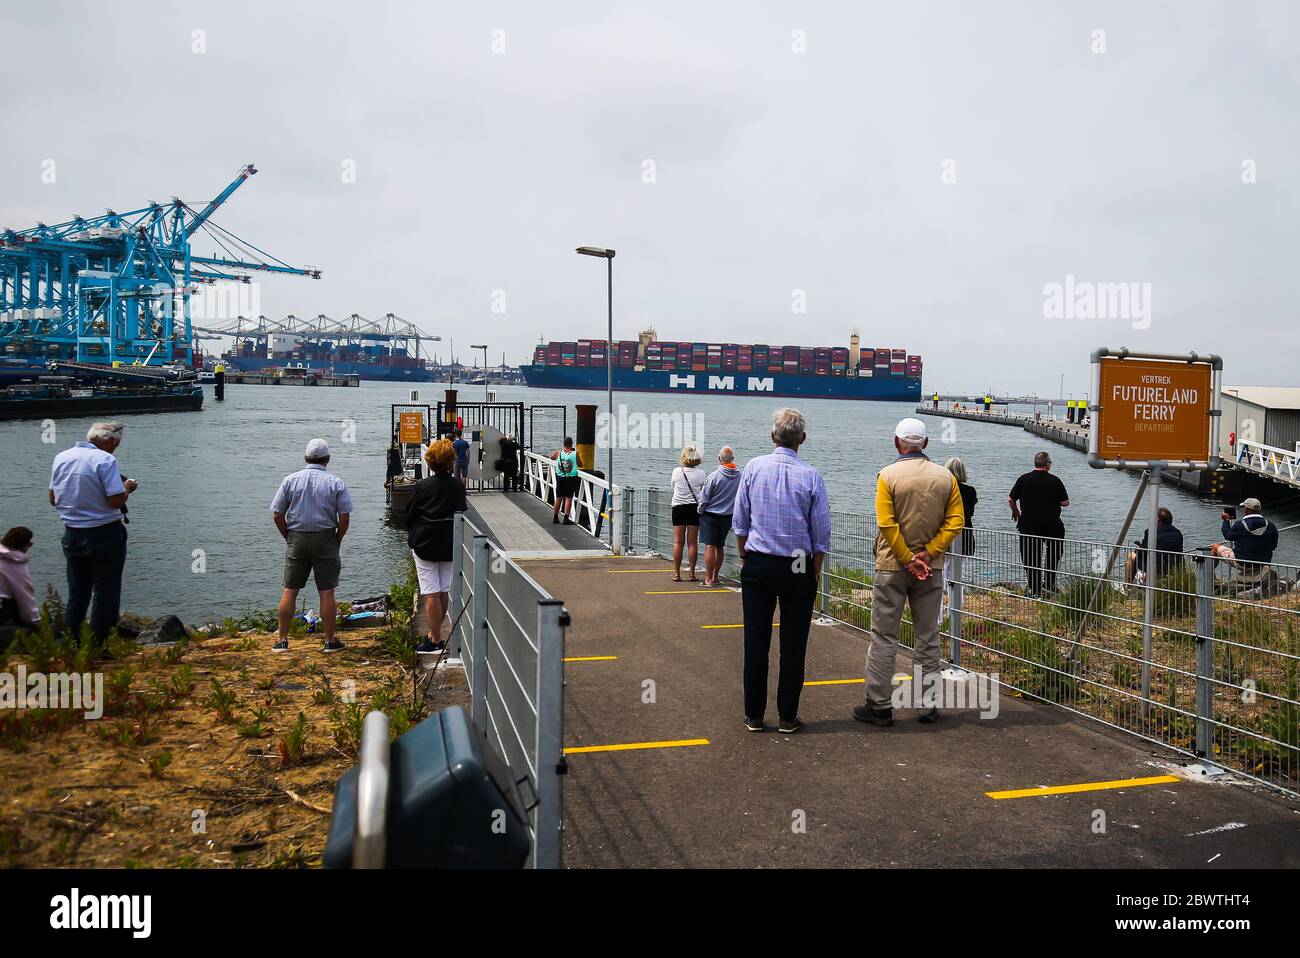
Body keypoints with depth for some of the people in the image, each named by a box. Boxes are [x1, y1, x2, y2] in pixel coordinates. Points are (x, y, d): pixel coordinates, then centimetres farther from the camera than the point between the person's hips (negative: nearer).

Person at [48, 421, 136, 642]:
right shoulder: (105, 460, -16)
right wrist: (127, 489, -2)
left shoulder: (61, 458, 5)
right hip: (105, 535, -6)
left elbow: (53, 499, 11)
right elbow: (116, 501, -21)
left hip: (72, 535, 6)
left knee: (77, 594, 18)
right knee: (105, 593, 4)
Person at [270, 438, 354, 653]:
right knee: (327, 592, 3)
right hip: (325, 539, -2)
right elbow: (345, 518, -8)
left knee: (289, 591, 9)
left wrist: (288, 538, 11)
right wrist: (337, 542, 5)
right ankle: (330, 641, 8)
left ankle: (282, 640, 12)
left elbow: (277, 514, 0)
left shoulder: (290, 480, 1)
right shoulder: (336, 483, -4)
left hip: (296, 539, 2)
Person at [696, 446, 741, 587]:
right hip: (728, 517, 4)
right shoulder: (739, 476, -6)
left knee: (710, 547, -2)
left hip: (710, 516, -4)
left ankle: (709, 579, -3)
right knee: (720, 547, 14)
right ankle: (715, 577, 23)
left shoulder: (714, 475, -18)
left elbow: (704, 498, -11)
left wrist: (700, 511, 7)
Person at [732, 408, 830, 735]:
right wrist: (815, 571, 9)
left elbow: (740, 521, 2)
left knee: (756, 640, 7)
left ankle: (754, 715, 14)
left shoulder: (753, 467, -3)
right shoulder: (811, 475, -6)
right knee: (793, 644, 7)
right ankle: (787, 717, 12)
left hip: (757, 565, 1)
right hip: (798, 569, -1)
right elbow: (821, 533, -2)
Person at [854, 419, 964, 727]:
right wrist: (927, 554, -8)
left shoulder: (888, 475, -10)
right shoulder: (946, 476, 1)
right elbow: (956, 521, -5)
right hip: (932, 569, 3)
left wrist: (908, 560, -11)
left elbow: (887, 524, -16)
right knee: (928, 639, 13)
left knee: (884, 638, 5)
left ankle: (879, 705, 8)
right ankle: (927, 704, 18)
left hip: (892, 567, -3)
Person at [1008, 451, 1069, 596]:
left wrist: (1015, 512, 19)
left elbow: (1011, 500, 0)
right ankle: (1049, 583, 19)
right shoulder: (1054, 481, -7)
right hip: (1051, 526, -1)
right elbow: (1065, 502, -3)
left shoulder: (1023, 479, -3)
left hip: (1028, 525, 1)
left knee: (1031, 558, 7)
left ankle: (1034, 589, 9)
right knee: (1053, 553, 21)